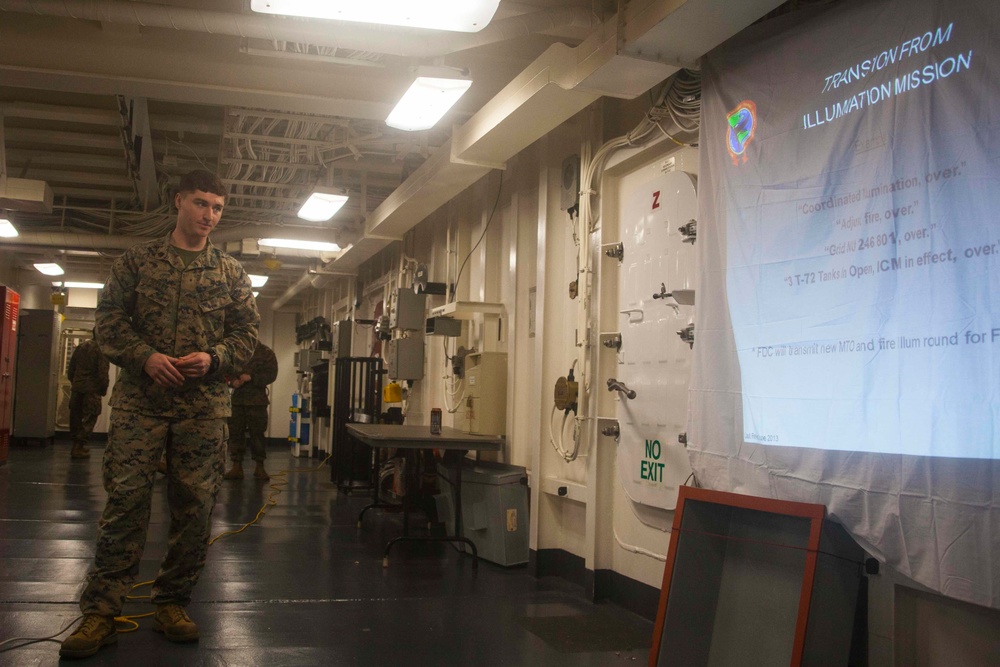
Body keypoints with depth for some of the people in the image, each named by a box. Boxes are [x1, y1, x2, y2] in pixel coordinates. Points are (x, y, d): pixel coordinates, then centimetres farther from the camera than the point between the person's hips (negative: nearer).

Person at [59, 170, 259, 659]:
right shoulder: (138, 260, 8)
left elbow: (247, 332, 9)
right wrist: (146, 357, -12)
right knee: (125, 498, -5)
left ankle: (171, 603, 17)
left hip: (204, 404, 2)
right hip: (139, 399, -1)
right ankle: (100, 610, 2)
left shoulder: (231, 272, 11)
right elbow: (109, 318, 4)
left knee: (195, 505, 3)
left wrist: (213, 358, -9)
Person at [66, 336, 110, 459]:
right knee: (89, 418, 0)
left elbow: (70, 370, 11)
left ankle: (77, 444, 23)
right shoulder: (101, 349, -10)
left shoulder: (79, 347, 8)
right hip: (92, 389, -6)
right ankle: (78, 447, -4)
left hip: (76, 388, 6)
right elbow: (103, 372, -14)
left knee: (76, 416, 13)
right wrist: (104, 389, -1)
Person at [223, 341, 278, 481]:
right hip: (237, 398, 3)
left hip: (257, 399, -3)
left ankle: (259, 467, 8)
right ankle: (237, 466, 7)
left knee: (257, 433, 0)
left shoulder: (266, 352, 2)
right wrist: (232, 381, -8)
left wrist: (251, 377, -17)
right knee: (235, 432, 2)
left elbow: (271, 374, -5)